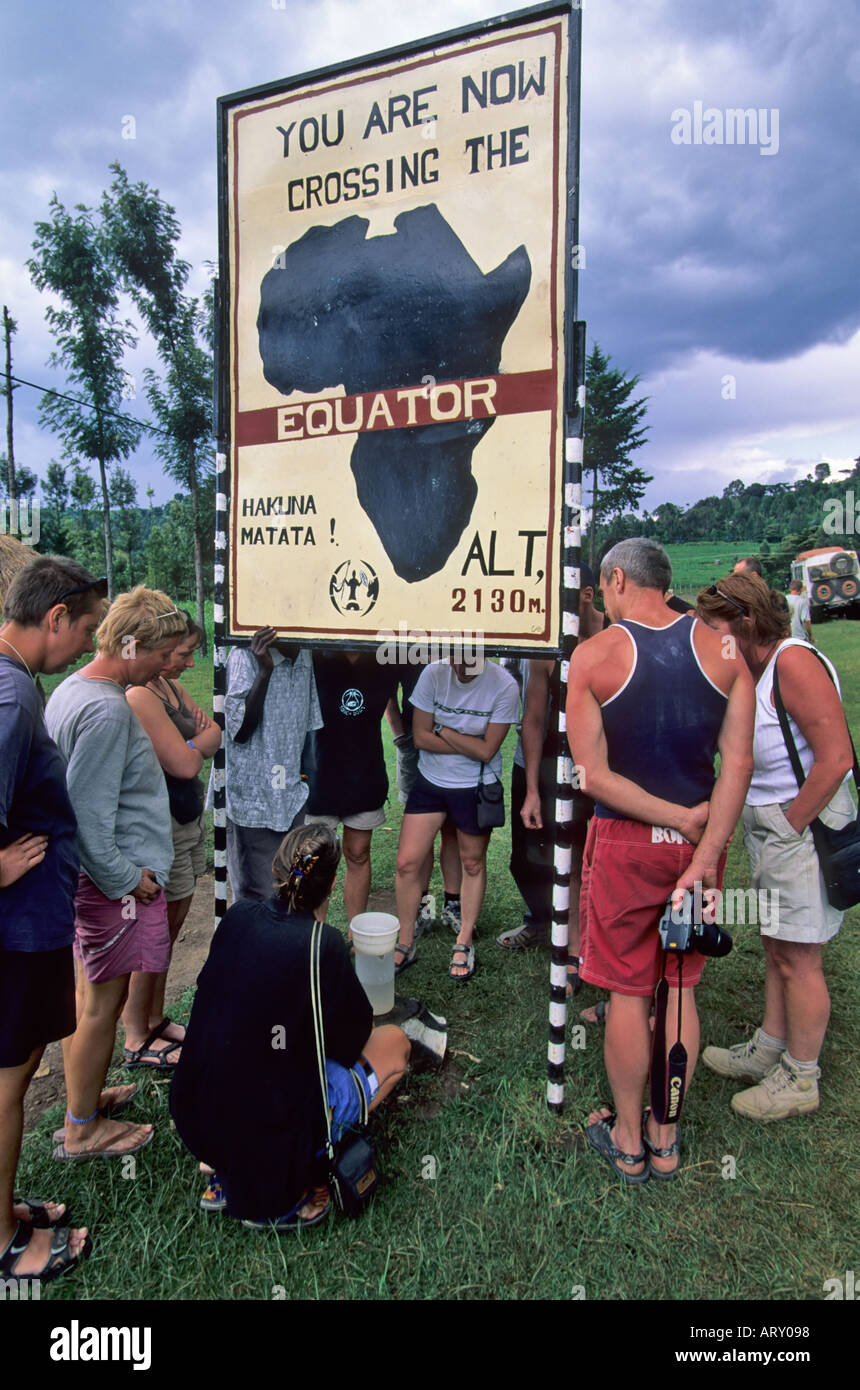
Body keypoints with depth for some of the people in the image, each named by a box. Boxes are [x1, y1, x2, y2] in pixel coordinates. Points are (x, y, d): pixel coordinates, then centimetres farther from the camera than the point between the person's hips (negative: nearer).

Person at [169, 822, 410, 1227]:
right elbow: (352, 1038, -6)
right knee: (394, 1042, 10)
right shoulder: (323, 946, -21)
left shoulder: (238, 916, -5)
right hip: (268, 1130, -6)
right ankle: (291, 1188, 4)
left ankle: (225, 1171, 19)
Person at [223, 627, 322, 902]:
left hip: (292, 796, 7)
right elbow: (240, 731, -18)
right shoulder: (245, 656, -12)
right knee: (257, 900, -2)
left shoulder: (305, 658, 8)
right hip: (255, 799, -6)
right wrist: (265, 671, -26)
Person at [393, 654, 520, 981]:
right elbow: (420, 736, -10)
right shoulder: (434, 673, -12)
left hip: (475, 786, -2)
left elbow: (486, 751, -18)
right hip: (430, 779, 2)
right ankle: (405, 944, 20)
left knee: (473, 863, 12)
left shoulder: (504, 686, -19)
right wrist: (469, 744, -15)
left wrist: (442, 730, -14)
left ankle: (464, 943, 32)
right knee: (407, 862, 0)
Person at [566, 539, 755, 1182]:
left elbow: (594, 775, -14)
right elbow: (739, 762, -8)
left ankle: (627, 1140, 28)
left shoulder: (593, 655, -9)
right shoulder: (723, 649, -1)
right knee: (681, 988, 16)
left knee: (628, 993, 11)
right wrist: (704, 855, -10)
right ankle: (665, 1139, 31)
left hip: (625, 842, -3)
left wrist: (678, 816, -9)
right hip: (700, 840, 3)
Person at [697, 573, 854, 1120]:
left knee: (798, 957, 2)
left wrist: (790, 825, -16)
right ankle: (769, 1050, 32)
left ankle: (800, 1080, 16)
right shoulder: (752, 670, 11)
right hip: (771, 824, 9)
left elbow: (835, 758, -23)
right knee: (778, 949, 18)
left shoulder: (795, 662, -18)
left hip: (806, 822, -9)